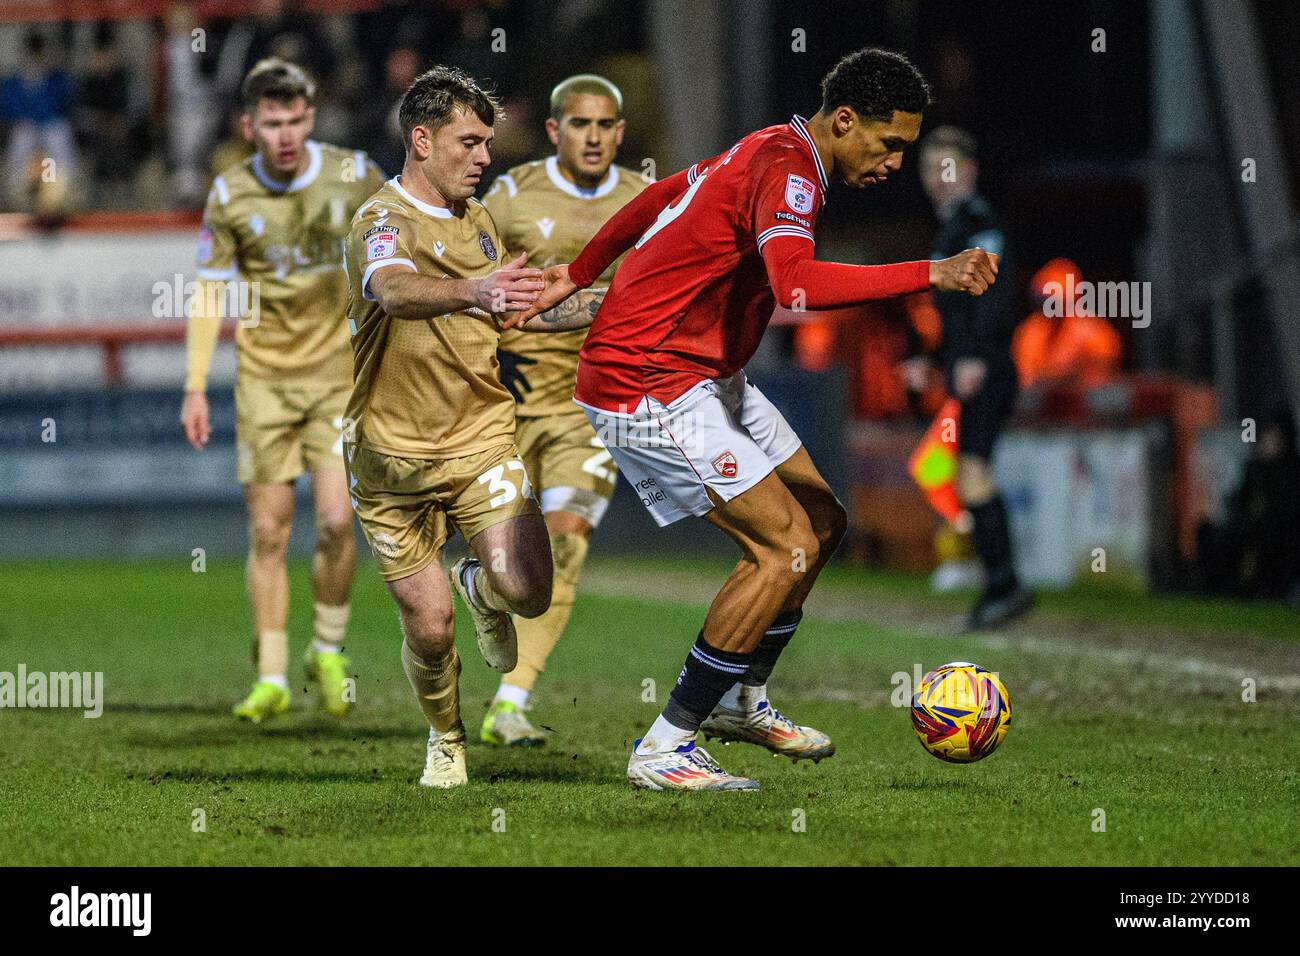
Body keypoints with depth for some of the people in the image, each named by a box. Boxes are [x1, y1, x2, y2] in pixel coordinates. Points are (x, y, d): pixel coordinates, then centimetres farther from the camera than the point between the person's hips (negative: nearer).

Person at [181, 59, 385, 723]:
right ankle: (271, 679, 9)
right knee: (268, 530, 0)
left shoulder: (353, 176, -6)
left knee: (336, 519, -12)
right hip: (263, 375, 1)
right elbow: (211, 290, 3)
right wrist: (196, 386, -2)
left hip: (338, 369, -1)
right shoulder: (231, 194, -4)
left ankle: (329, 650, 12)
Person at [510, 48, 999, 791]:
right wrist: (930, 276, -42)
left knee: (823, 522, 14)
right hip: (650, 391, -11)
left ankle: (743, 702, 30)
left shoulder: (770, 151, 10)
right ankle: (665, 749, -8)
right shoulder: (786, 173, -22)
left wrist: (580, 275, 34)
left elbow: (661, 197, 23)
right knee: (787, 547, -15)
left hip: (707, 377, 11)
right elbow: (798, 285, -41)